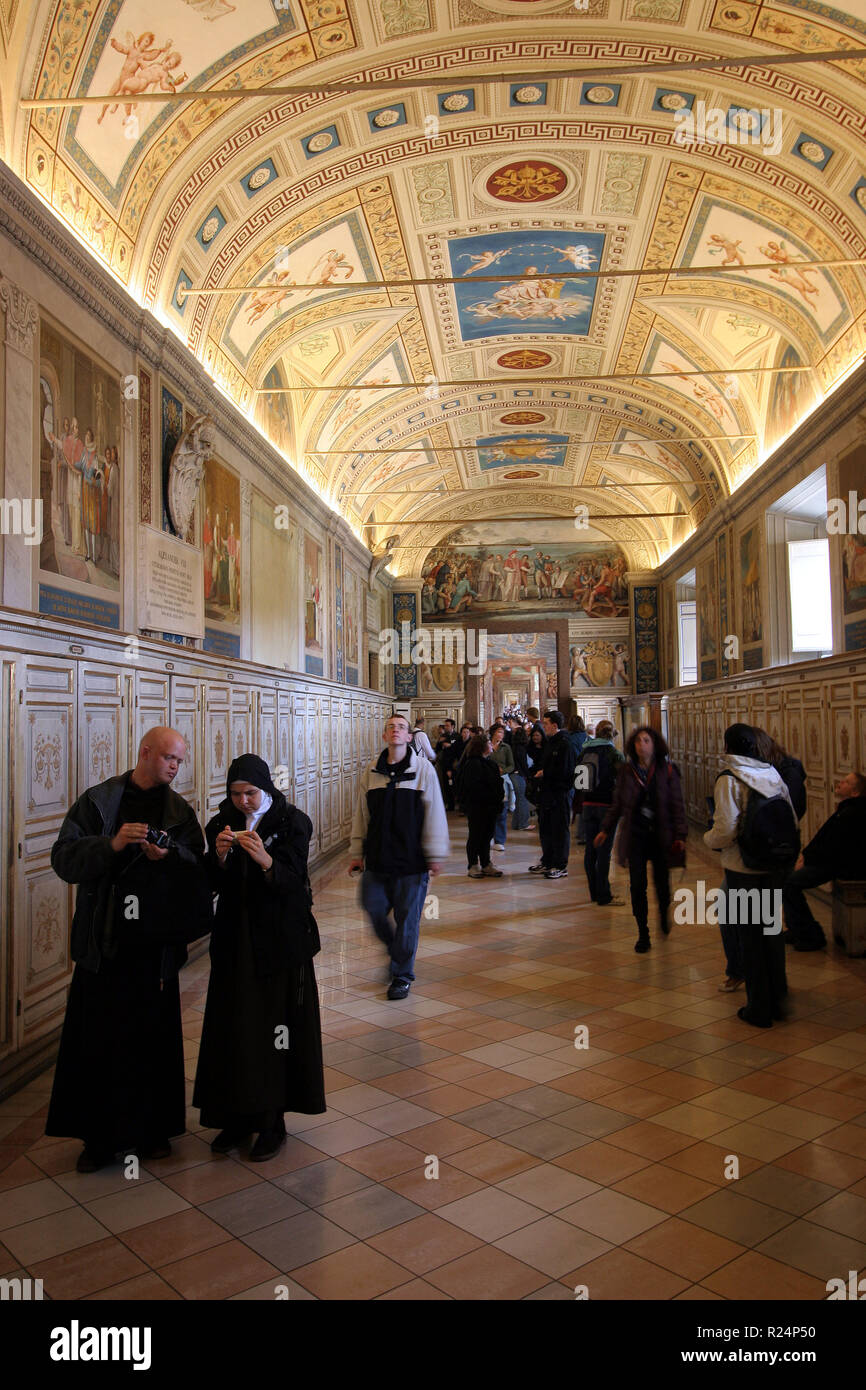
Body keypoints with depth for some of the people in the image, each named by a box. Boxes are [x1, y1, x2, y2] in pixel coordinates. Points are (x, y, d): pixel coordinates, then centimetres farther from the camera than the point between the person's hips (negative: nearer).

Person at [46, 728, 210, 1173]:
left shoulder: (180, 811, 7)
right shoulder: (97, 801, 2)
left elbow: (198, 867, -1)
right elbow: (63, 859, -6)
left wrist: (169, 856, -21)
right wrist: (111, 844, -21)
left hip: (155, 942, 1)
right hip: (103, 941, -1)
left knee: (153, 1038, 8)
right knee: (98, 1040, 5)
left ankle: (151, 1130, 25)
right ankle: (99, 1137, 21)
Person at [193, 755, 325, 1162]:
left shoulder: (292, 822, -7)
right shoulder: (221, 824, 4)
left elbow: (292, 880, -14)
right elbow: (215, 885, 2)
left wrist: (265, 859, -32)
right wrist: (220, 856, -18)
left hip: (280, 940, -3)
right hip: (235, 940, 4)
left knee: (274, 1026, -2)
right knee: (233, 1027, 6)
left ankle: (271, 1121, 11)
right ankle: (238, 1116, 21)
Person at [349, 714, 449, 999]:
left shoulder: (423, 768, -4)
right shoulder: (372, 771, 5)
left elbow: (435, 814, -4)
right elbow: (362, 815, 11)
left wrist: (434, 855, -5)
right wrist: (357, 852, 12)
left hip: (411, 859, -3)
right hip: (377, 858, 3)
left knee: (407, 917, 4)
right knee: (374, 910, 8)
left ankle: (402, 975, 18)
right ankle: (395, 949, 37)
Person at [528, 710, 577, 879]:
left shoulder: (564, 744, -15)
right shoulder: (550, 743, 14)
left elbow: (562, 771, -21)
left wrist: (544, 773, -10)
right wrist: (537, 772, 2)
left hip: (560, 793, -10)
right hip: (547, 792, 10)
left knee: (560, 830, -2)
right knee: (545, 829, 16)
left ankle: (561, 867, 5)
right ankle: (547, 862, 27)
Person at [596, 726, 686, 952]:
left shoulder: (667, 771, -3)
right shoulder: (626, 771, 2)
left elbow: (677, 805, -3)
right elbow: (617, 804, 11)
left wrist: (679, 836, -10)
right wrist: (606, 829, 8)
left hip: (661, 835, -1)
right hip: (635, 836, 1)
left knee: (662, 882, 7)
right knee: (638, 885, -1)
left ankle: (664, 915, 40)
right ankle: (643, 934, 10)